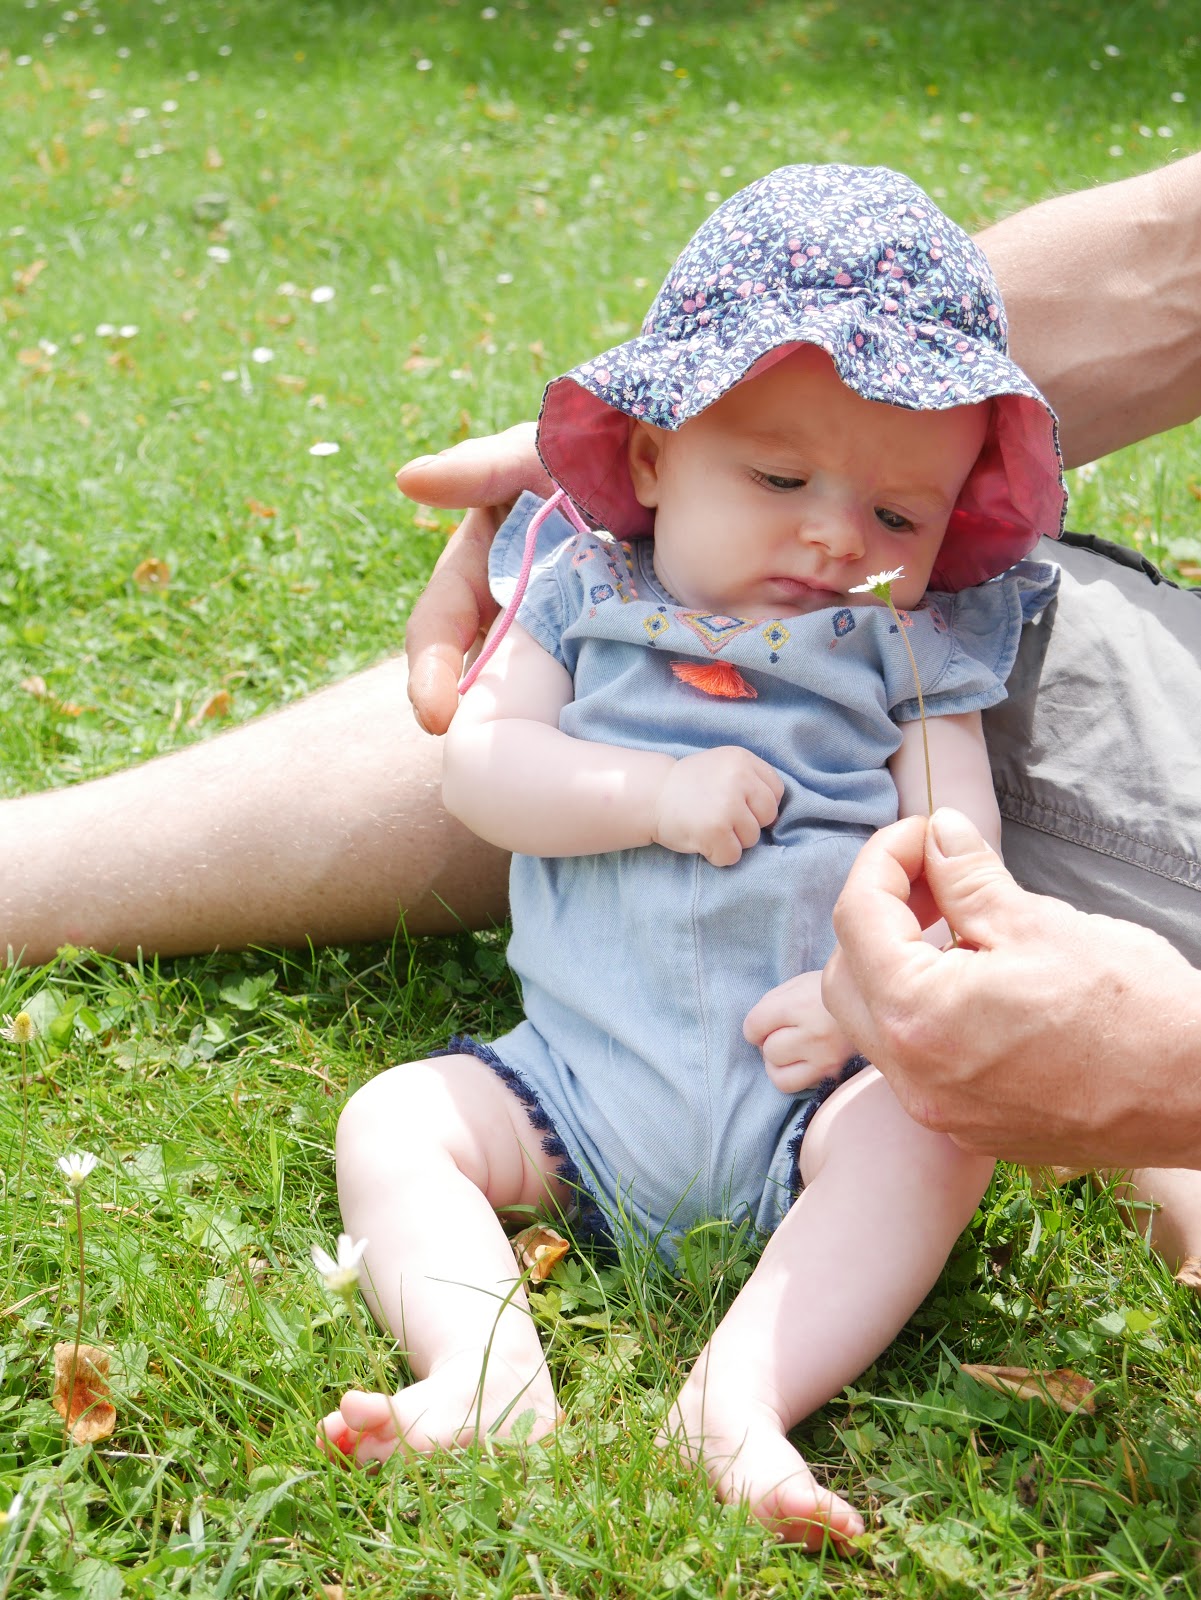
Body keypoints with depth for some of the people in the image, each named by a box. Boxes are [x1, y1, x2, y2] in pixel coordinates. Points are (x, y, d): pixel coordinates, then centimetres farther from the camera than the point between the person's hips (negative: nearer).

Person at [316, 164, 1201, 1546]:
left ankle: (742, 1395, -37)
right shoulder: (582, 590, 8)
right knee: (392, 1121, -15)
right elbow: (479, 766, -1)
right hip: (577, 1067, 2)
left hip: (805, 1089, -1)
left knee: (935, 1130, -28)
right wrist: (660, 794, -15)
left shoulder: (913, 650, 6)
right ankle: (486, 1372, -31)